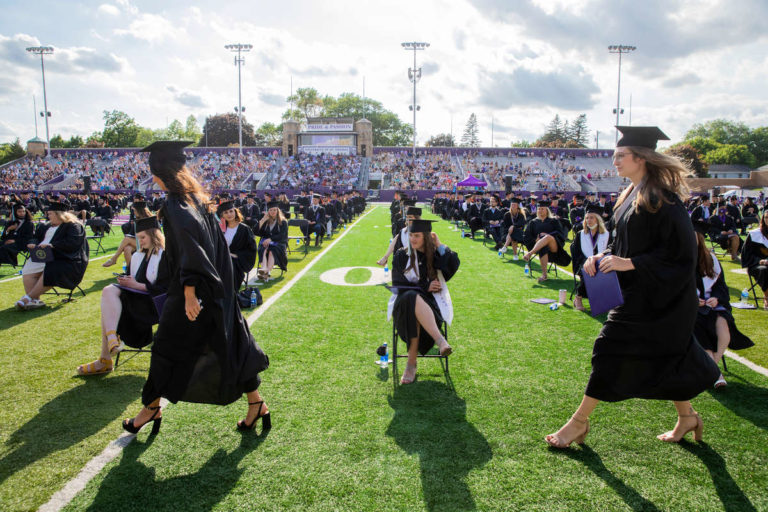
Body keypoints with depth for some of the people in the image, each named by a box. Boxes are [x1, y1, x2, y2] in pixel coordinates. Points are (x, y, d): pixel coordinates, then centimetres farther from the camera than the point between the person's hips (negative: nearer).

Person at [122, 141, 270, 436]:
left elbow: (189, 249, -26)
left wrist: (189, 293, -25)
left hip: (191, 290, -8)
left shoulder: (175, 205, -18)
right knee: (230, 345, 12)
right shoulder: (197, 198, 9)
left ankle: (152, 407, 27)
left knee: (167, 348, 9)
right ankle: (256, 404, 16)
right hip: (217, 288, 8)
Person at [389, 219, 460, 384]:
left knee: (414, 313, -38)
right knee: (412, 298, -40)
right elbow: (398, 285, 1)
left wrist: (439, 245, -5)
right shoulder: (401, 256, 7)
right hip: (406, 301, 0)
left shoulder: (435, 255, 8)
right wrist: (425, 287, -8)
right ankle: (440, 340, -50)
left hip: (430, 302, 0)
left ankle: (411, 364, -35)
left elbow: (453, 265, -12)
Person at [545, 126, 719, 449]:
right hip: (636, 291, 9)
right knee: (666, 358, 18)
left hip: (655, 294, -9)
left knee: (613, 349, -4)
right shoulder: (633, 195, 10)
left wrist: (630, 263, -24)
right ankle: (687, 417, 34)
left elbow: (679, 249, -21)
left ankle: (579, 422, 6)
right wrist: (603, 256, -1)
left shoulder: (661, 198, -18)